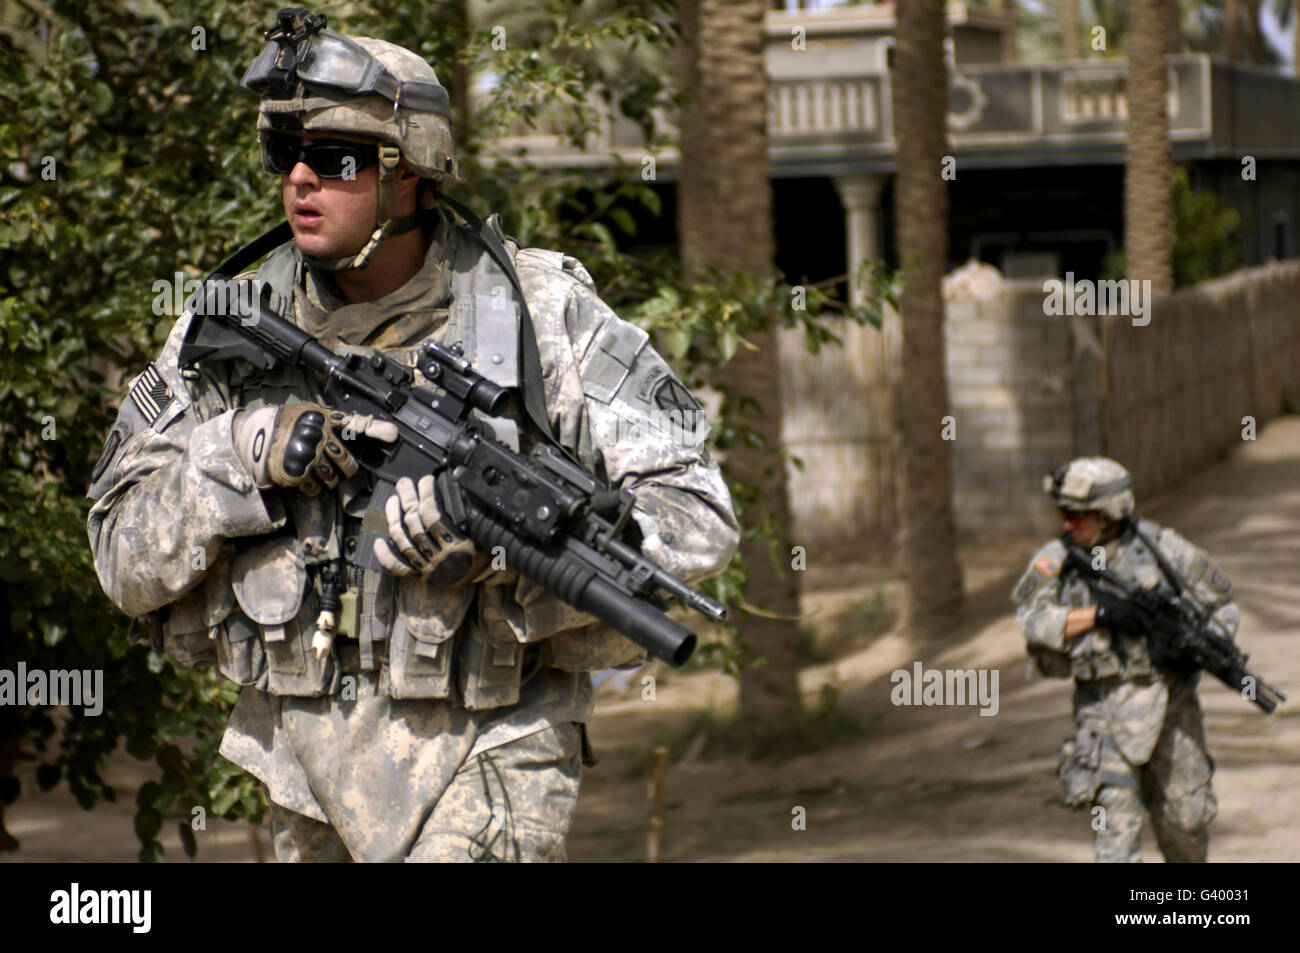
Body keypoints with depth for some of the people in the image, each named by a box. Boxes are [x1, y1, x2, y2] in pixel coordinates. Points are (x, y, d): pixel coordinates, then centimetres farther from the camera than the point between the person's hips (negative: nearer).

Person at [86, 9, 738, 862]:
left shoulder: (542, 314, -6)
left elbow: (697, 517, -10)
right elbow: (127, 557, 3)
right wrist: (241, 456, -15)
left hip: (485, 752, -5)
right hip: (306, 753, 5)